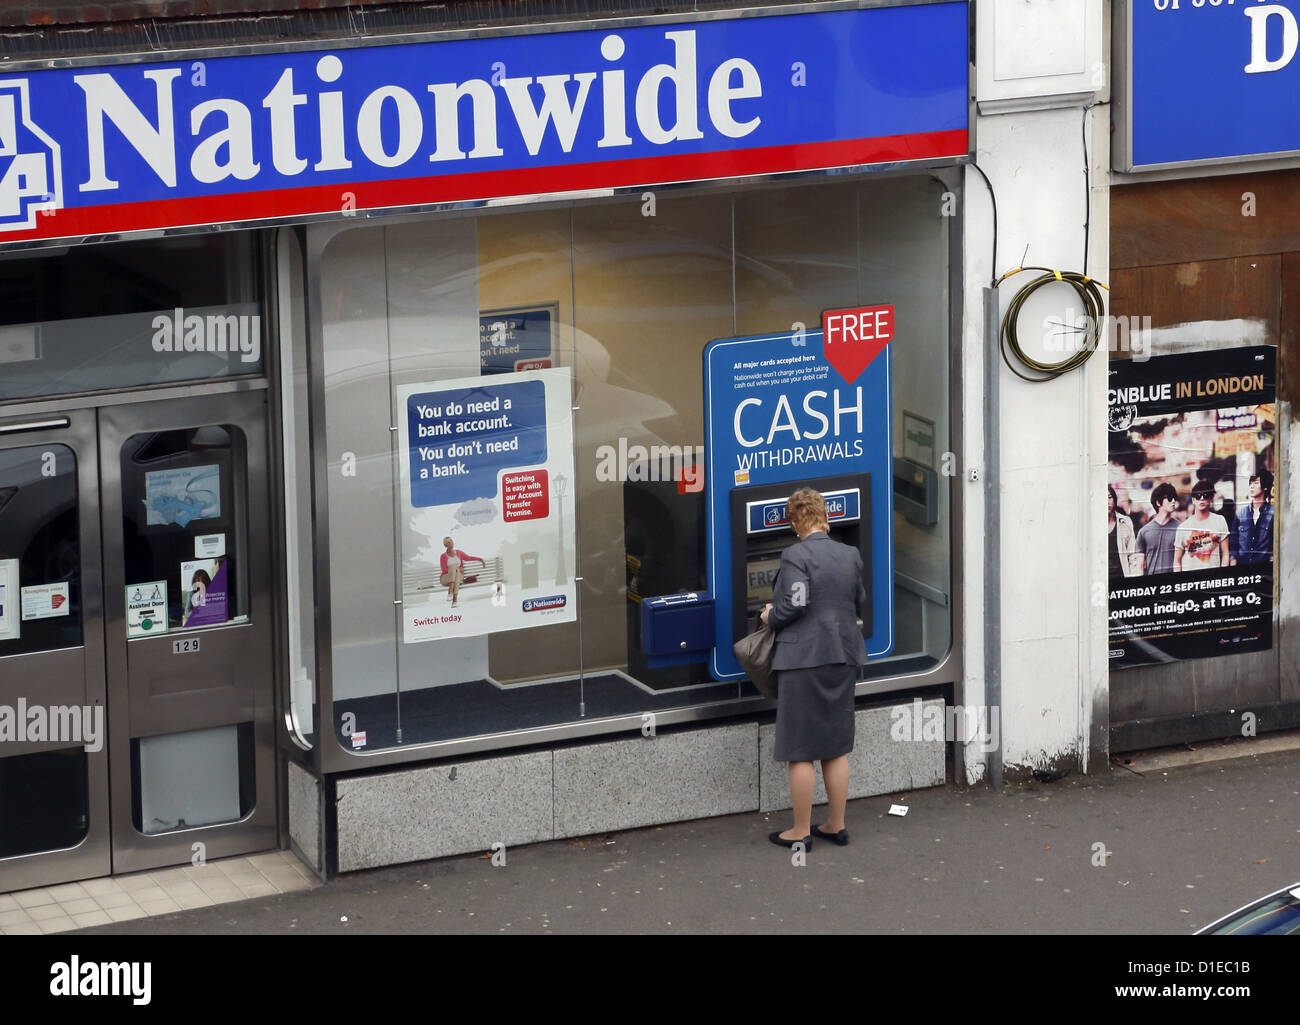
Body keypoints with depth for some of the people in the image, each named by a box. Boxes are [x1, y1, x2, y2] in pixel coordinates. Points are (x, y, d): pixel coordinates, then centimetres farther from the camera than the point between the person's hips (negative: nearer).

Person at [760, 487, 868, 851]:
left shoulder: (796, 555, -14)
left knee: (800, 750, 1)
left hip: (804, 657, -7)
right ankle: (836, 825, 20)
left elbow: (796, 603, -21)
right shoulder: (850, 555, 7)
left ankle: (801, 831, 5)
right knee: (836, 747, 15)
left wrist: (771, 617, -2)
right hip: (843, 657, 7)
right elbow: (860, 605, 14)